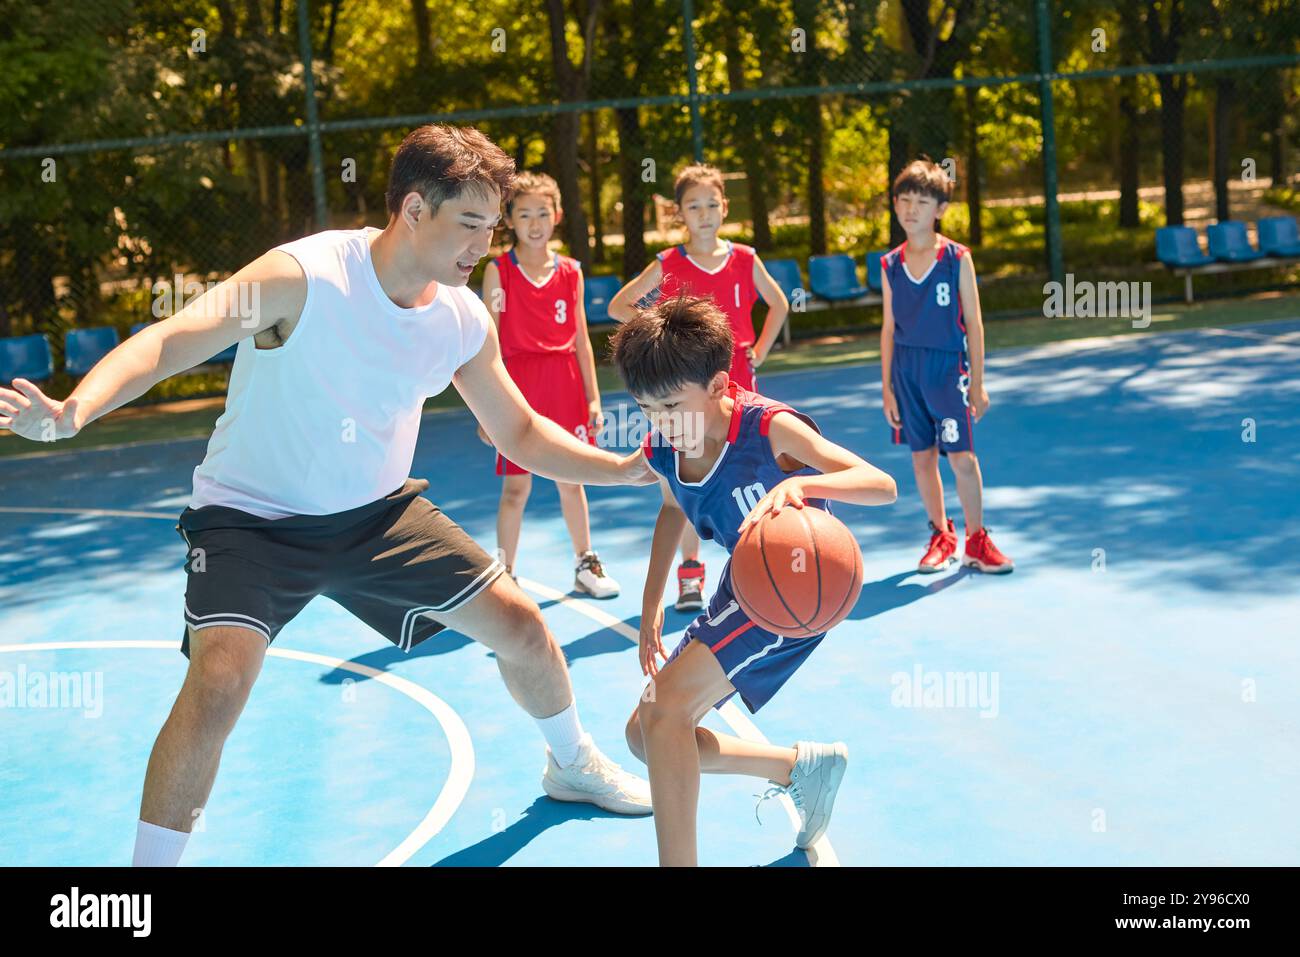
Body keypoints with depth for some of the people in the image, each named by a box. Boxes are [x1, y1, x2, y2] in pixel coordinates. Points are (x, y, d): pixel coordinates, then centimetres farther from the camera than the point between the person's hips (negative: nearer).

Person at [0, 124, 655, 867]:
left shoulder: (465, 320, -8)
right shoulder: (304, 277, -26)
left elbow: (521, 434, 6)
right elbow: (170, 340, -36)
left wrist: (622, 468, -6)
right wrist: (73, 412, -54)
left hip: (378, 512, 5)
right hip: (253, 517, -5)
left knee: (521, 624, 6)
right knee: (220, 680, -27)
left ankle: (574, 767, 36)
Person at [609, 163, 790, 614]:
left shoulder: (744, 259, 1)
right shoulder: (668, 265, -3)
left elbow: (778, 305, 15)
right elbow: (618, 306, 3)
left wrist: (760, 351, 6)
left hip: (737, 382, 1)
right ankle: (690, 574, 12)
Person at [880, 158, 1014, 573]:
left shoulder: (958, 259, -4)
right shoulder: (891, 265, 4)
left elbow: (973, 324, -1)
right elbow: (889, 328, 9)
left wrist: (977, 384, -3)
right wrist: (886, 387, 6)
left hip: (949, 367, -3)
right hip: (906, 370, 3)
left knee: (962, 457, -4)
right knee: (921, 456, 8)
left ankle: (976, 540, 11)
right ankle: (941, 537, 22)